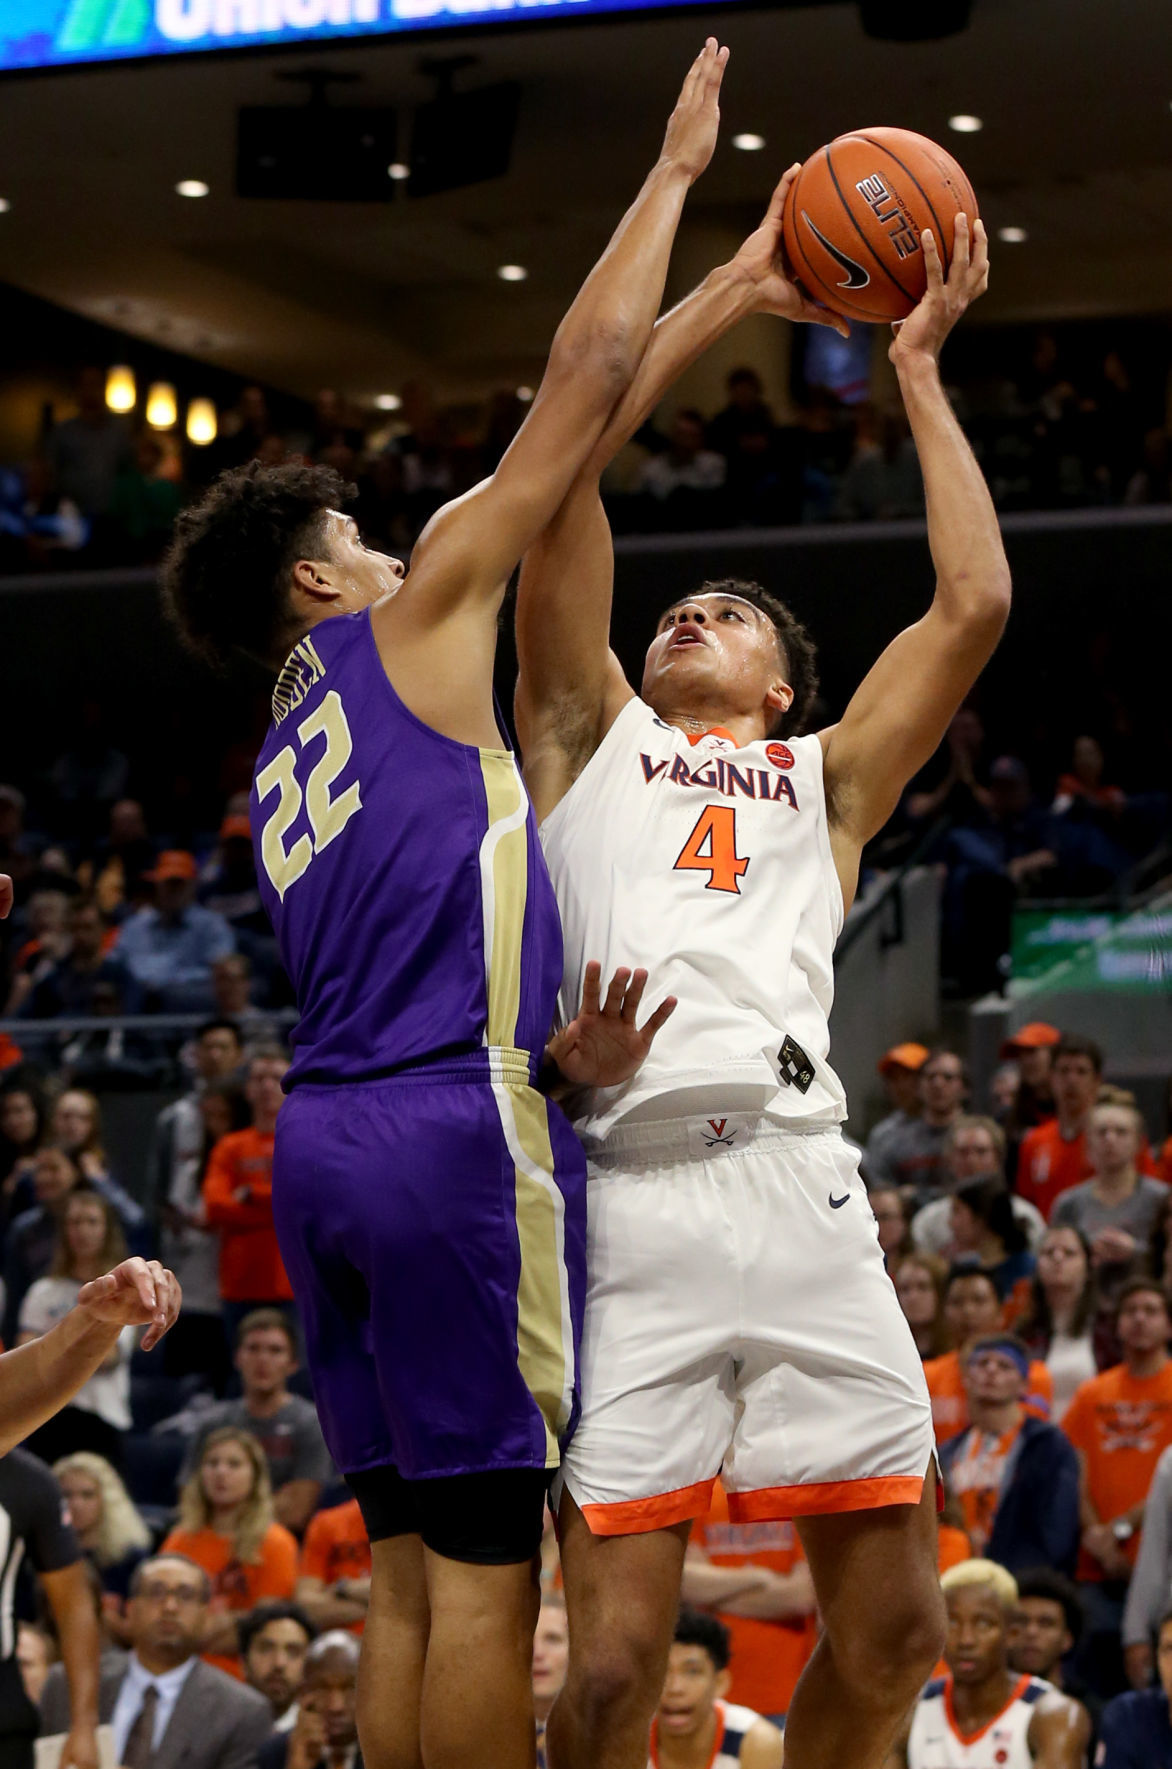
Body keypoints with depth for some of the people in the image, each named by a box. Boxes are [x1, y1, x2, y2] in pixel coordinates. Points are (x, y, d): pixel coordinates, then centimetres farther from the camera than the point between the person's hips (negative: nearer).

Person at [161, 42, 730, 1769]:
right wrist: (676, 168, 13)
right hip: (451, 1122, -8)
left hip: (324, 1136, 8)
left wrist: (560, 1048, 8)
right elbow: (587, 375, 4)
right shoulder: (411, 623, 4)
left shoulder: (286, 763, 24)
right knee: (490, 1551, -7)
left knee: (408, 1552, 10)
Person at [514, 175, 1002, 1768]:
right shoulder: (588, 736, 24)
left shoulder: (824, 778, 27)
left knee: (893, 1629, 1)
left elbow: (975, 603, 14)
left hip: (797, 1185, 2)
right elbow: (565, 458, 15)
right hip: (624, 1199, -2)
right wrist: (732, 292, 20)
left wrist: (918, 365, 21)